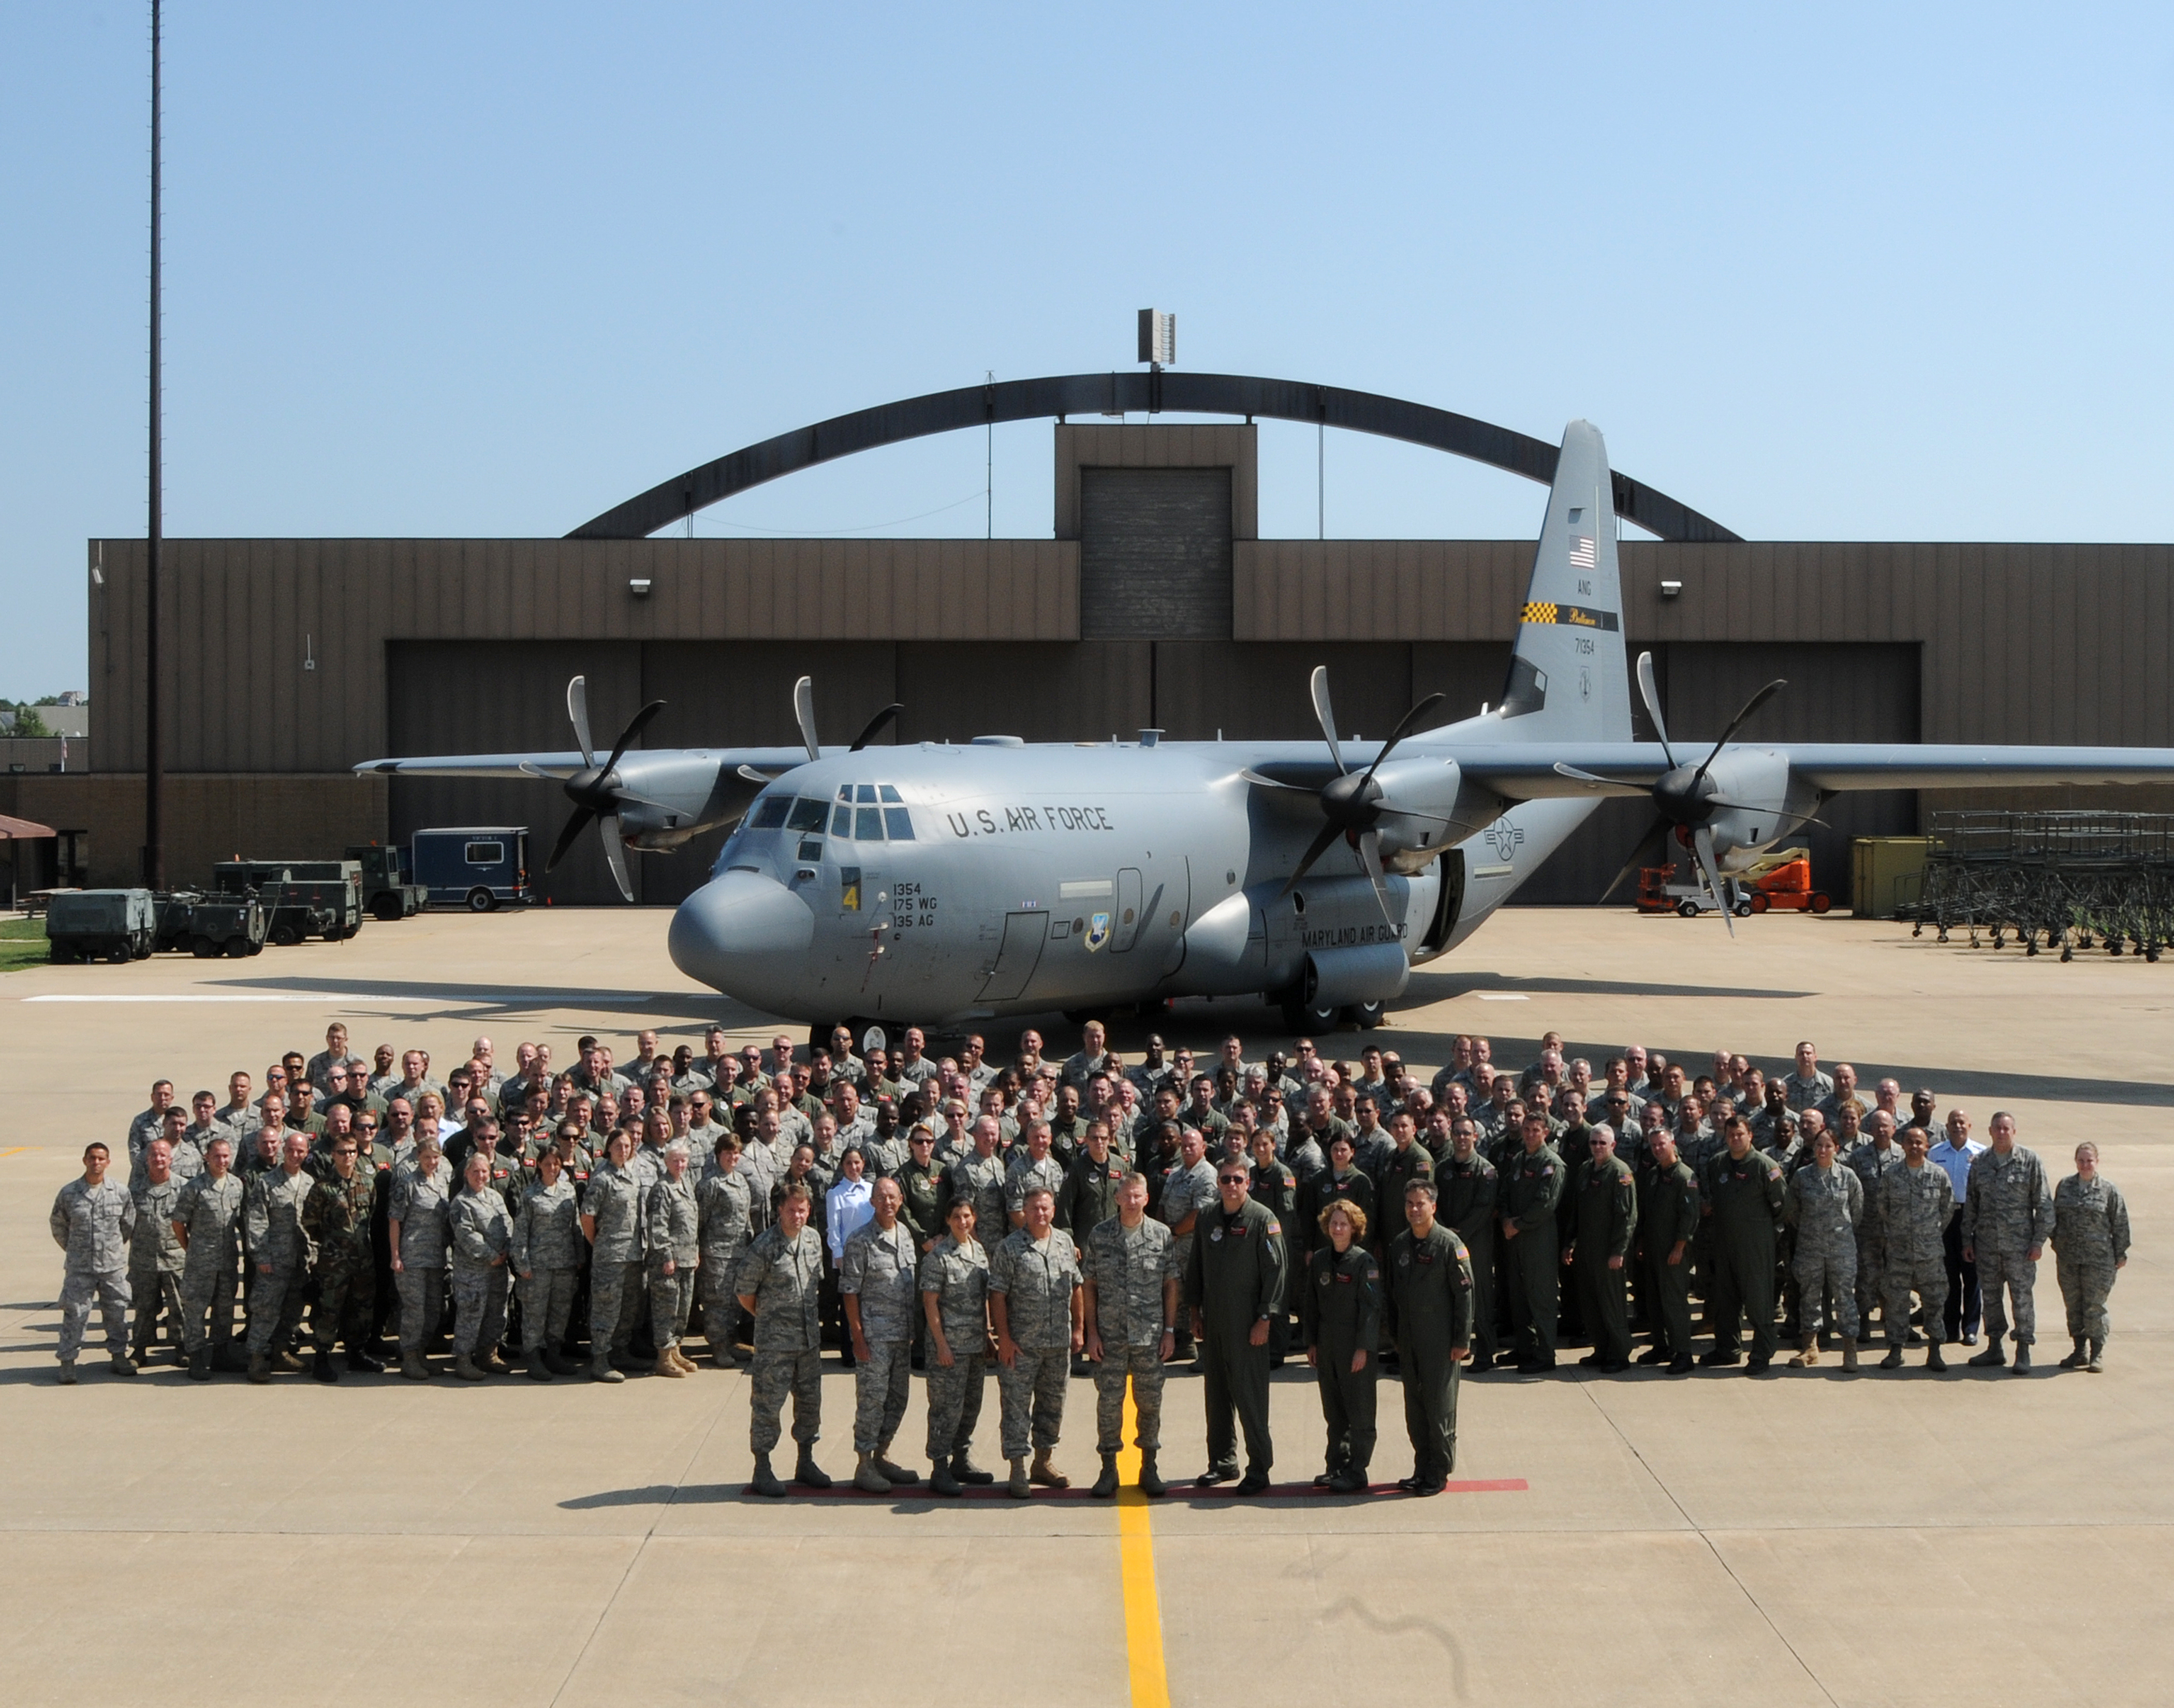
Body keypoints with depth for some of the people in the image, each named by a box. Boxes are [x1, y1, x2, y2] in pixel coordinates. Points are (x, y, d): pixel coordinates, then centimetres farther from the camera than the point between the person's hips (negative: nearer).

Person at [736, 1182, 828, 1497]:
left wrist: (812, 1316, 15)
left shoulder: (813, 1240, 5)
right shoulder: (764, 1246, -15)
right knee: (768, 1403, -2)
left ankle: (806, 1463, 25)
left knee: (810, 1400, 13)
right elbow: (744, 1291, -7)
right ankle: (762, 1470, 6)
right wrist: (768, 1317, 3)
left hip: (810, 1337, 6)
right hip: (774, 1340, -6)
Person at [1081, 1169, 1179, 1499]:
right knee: (1109, 1400, 2)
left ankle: (1149, 1466, 19)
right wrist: (1092, 1332, -1)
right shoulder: (1099, 1235, 1)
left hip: (1150, 1335, 0)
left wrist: (1170, 1330, 1)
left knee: (1150, 1400, 6)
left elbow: (1171, 1285, 6)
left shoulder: (1162, 1236, 2)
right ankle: (1109, 1469, 12)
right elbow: (1088, 1286, 4)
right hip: (1110, 1335, 0)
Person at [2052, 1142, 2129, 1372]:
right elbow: (2055, 1217, 17)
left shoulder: (2109, 1190, -2)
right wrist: (2057, 1243, 14)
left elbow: (2120, 1224, 1)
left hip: (2098, 1259, -4)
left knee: (2094, 1307, -3)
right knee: (2073, 1305, 8)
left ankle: (2098, 1353, 7)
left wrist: (2121, 1254, 1)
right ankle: (2080, 1350, 19)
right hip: (2067, 1258, 4)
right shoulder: (2064, 1187, 9)